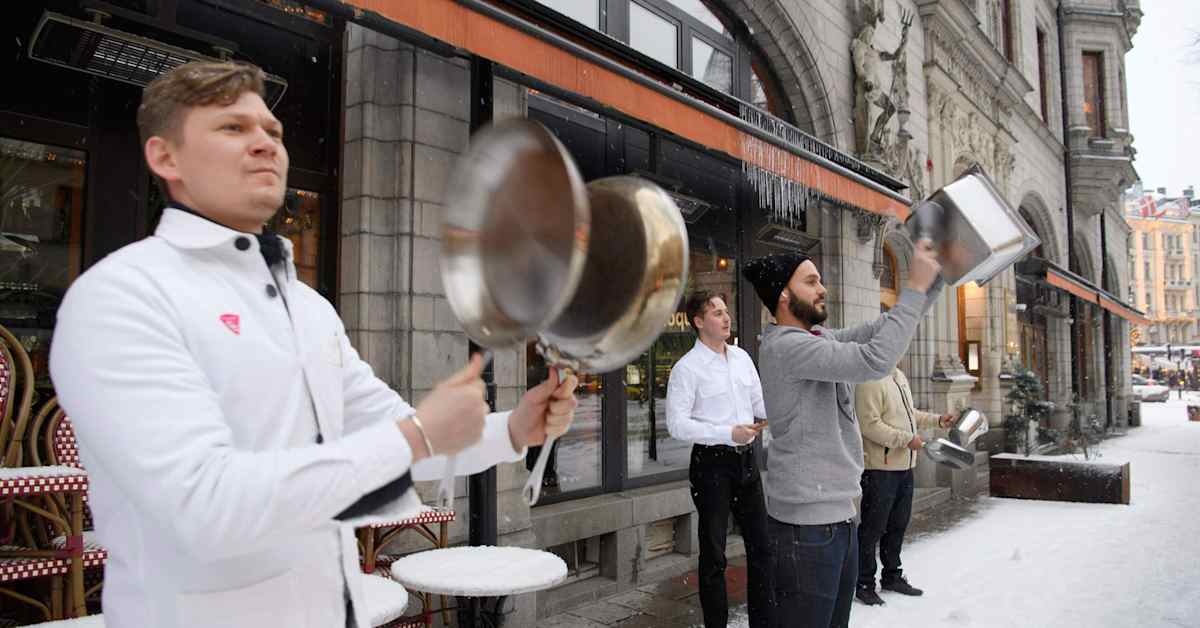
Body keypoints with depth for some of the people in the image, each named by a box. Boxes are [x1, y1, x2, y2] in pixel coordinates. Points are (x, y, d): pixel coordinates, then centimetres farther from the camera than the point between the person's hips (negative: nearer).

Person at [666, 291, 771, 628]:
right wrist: (728, 434, -23)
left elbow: (760, 403, 16)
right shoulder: (686, 368, -12)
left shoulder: (742, 357, 8)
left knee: (761, 545, 15)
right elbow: (677, 424, -17)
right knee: (714, 554, 6)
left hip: (746, 460, 6)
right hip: (712, 463, -6)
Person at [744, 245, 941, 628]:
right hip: (807, 525, -9)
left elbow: (884, 330, 13)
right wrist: (916, 287, -18)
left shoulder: (820, 338, 11)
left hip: (839, 515, 9)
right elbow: (875, 361, -25)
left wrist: (935, 275, 2)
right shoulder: (785, 346, -18)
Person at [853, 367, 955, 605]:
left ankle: (892, 576, 35)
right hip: (880, 469, -10)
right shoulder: (870, 381, -18)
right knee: (873, 528, 0)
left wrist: (937, 420, 13)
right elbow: (870, 425, -24)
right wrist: (907, 439, -21)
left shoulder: (899, 376, 14)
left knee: (898, 524, 20)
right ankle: (864, 584, 12)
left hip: (904, 466, 10)